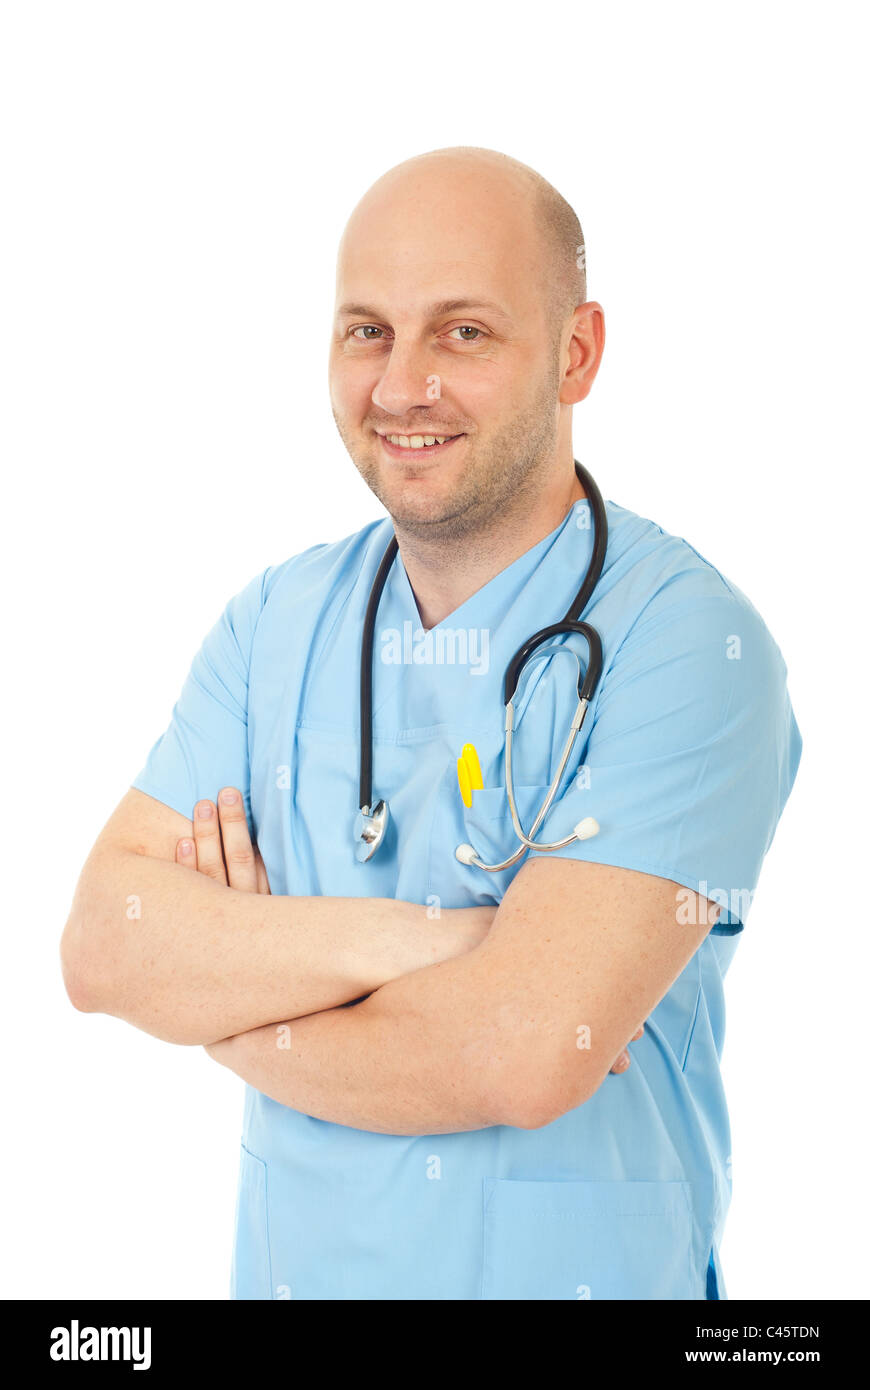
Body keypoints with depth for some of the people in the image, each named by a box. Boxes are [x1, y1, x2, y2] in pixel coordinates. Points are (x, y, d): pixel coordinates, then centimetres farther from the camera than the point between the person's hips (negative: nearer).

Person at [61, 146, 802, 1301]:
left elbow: (527, 1052, -28)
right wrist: (403, 940, -25)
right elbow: (101, 944, -10)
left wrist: (230, 1001, -13)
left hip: (584, 1270, -4)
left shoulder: (686, 640, -20)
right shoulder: (275, 621, -2)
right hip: (287, 1264, 5)